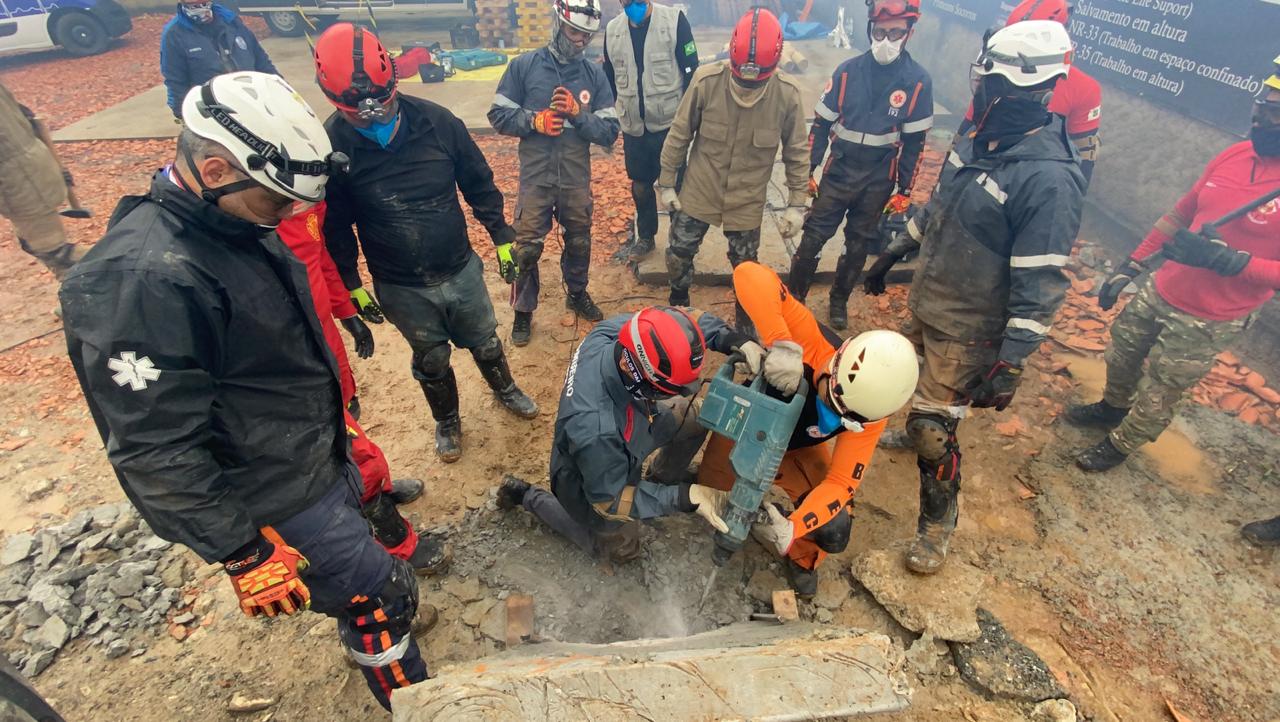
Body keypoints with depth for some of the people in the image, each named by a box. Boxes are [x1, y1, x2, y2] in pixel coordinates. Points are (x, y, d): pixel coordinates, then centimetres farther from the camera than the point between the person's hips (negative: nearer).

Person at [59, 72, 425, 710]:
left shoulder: (237, 224, 0)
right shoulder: (142, 278, -30)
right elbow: (156, 451, -27)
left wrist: (337, 423, 20)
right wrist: (244, 554, -21)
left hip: (315, 458, 9)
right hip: (274, 504, -8)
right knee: (381, 598, 6)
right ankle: (406, 695, 33)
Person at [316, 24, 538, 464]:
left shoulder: (437, 121, -15)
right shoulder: (332, 147, -16)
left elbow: (478, 184, -2)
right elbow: (335, 226, -5)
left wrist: (503, 238, 2)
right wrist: (351, 286, 1)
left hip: (462, 269, 1)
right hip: (402, 290, -1)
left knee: (484, 342, 22)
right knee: (432, 361, 17)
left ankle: (505, 390, 51)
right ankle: (447, 421, 44)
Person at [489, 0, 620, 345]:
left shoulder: (594, 74, 0)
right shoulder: (523, 66, -4)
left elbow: (610, 132, -3)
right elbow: (498, 115, -1)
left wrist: (577, 113, -18)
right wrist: (535, 121, -17)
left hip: (577, 180, 2)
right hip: (535, 178, -2)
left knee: (579, 242, 18)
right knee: (527, 248, 2)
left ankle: (577, 293, 43)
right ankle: (524, 310, 22)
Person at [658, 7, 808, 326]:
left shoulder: (787, 93, -17)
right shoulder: (706, 81, -19)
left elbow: (796, 152, -5)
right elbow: (679, 135, -6)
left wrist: (797, 203, -4)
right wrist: (666, 183, 0)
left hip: (747, 201, 0)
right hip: (699, 192, 0)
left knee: (745, 265, 15)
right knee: (678, 254, 11)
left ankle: (746, 322, 39)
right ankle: (678, 304, 41)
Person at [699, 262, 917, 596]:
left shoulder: (866, 413, -28)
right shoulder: (813, 341, -40)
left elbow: (841, 483, -26)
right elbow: (749, 274, -50)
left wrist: (793, 529, -42)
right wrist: (783, 345, -60)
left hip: (799, 449, 2)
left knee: (833, 534, -9)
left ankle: (802, 557, 27)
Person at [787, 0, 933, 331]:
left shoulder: (918, 80, -5)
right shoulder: (848, 71, -5)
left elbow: (914, 141, 0)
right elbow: (821, 123, 1)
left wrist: (904, 190, 1)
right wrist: (807, 170, -1)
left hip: (879, 180, 0)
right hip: (838, 171, 0)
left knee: (859, 245, 11)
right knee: (812, 237, -2)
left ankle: (839, 301, 28)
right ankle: (793, 298, 12)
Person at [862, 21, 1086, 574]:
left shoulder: (1049, 178, -26)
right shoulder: (981, 140, 0)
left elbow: (1041, 285, -25)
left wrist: (1010, 363, -25)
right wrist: (893, 253, 23)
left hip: (968, 330, -8)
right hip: (926, 303, 8)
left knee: (932, 428, -2)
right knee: (919, 386, 28)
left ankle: (938, 522, 21)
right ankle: (921, 429, 60)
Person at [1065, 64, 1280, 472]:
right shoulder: (1235, 155, -3)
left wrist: (1225, 259, -29)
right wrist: (1129, 268, 10)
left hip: (1208, 321, -6)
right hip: (1159, 291, 6)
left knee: (1158, 395, 12)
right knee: (1121, 355, 26)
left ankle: (1120, 444, 35)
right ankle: (1112, 407, 52)